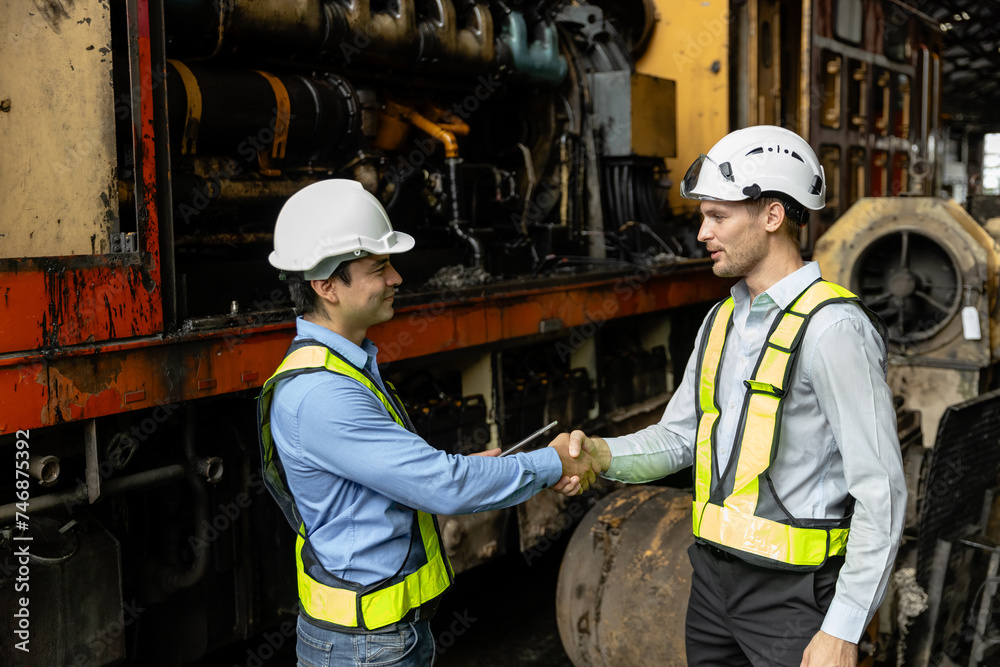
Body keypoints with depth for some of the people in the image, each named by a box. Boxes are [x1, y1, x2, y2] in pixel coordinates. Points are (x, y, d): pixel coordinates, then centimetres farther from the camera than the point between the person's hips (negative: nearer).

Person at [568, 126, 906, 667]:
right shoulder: (723, 319, 8)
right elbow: (680, 435, 13)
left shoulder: (832, 328, -17)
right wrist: (601, 453, -6)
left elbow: (880, 491, -18)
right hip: (714, 577, 7)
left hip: (792, 595, -7)